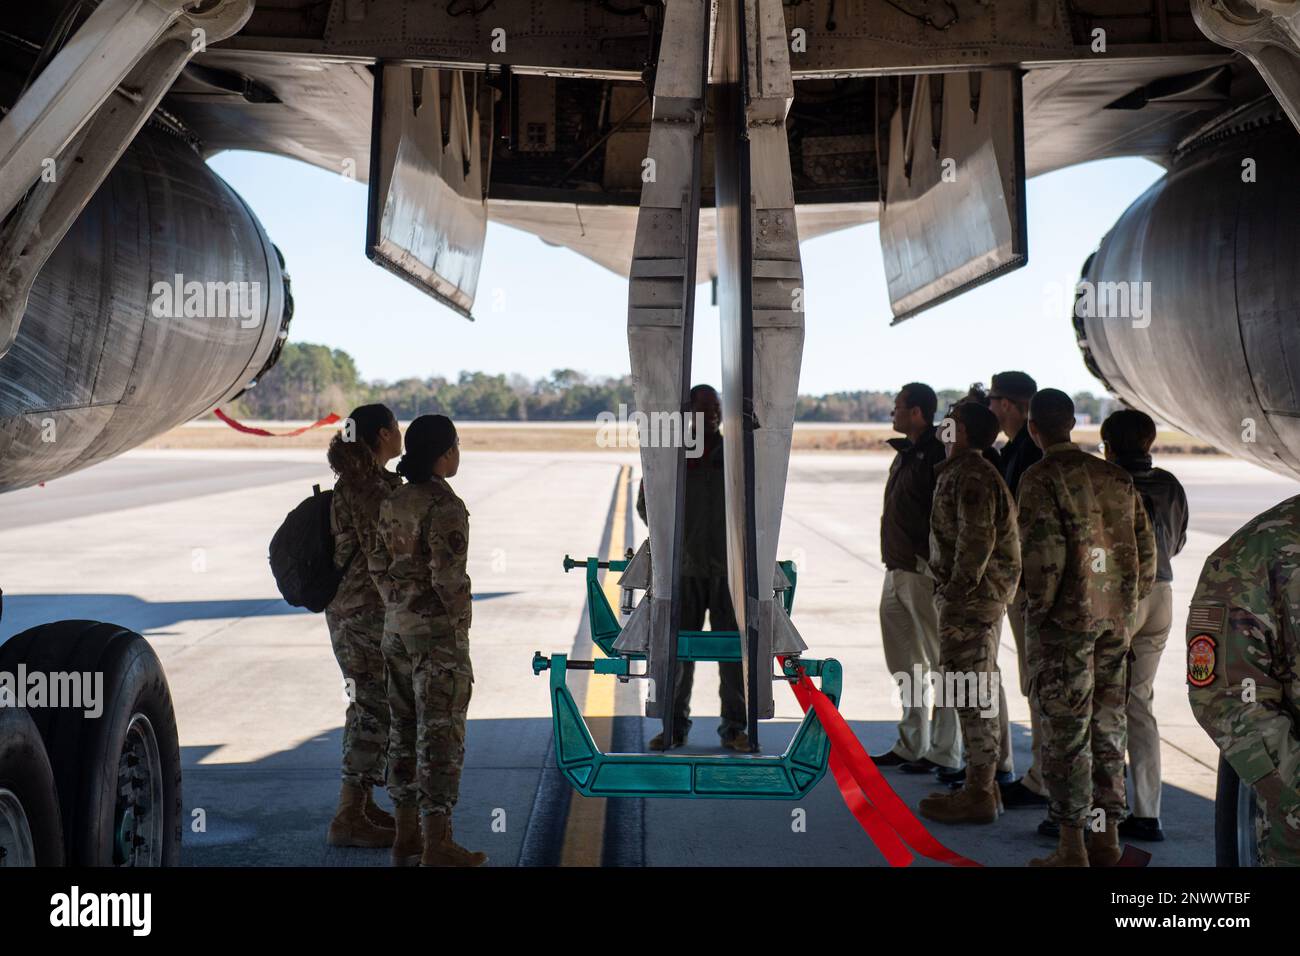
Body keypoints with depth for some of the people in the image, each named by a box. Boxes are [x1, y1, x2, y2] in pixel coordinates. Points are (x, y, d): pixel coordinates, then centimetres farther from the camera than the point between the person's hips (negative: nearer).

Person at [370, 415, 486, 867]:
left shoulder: (393, 502, 7)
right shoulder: (445, 505, -17)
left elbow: (378, 565, 10)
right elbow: (447, 575, -21)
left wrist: (398, 607, 17)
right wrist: (460, 615, -6)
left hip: (397, 626, 8)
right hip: (439, 630, -8)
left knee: (405, 728, 14)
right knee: (440, 733, -2)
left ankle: (406, 833, 23)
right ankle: (436, 845, 3)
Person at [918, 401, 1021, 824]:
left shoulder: (971, 476, -16)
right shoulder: (959, 472, 16)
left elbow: (978, 539, -24)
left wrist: (959, 592, -22)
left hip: (971, 599, -11)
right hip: (977, 596, 11)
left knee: (972, 693, -6)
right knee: (977, 693, 15)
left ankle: (979, 795, 0)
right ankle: (982, 785, 24)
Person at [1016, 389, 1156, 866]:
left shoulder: (1041, 478, -10)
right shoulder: (1116, 477, 10)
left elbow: (1044, 552, -20)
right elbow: (1146, 549, 11)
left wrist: (1038, 607, -9)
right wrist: (1126, 606, 18)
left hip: (1066, 619, -6)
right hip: (1115, 619, 6)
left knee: (1066, 732, 1)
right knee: (1108, 727, 13)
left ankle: (1071, 845, 5)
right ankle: (1108, 837, 21)